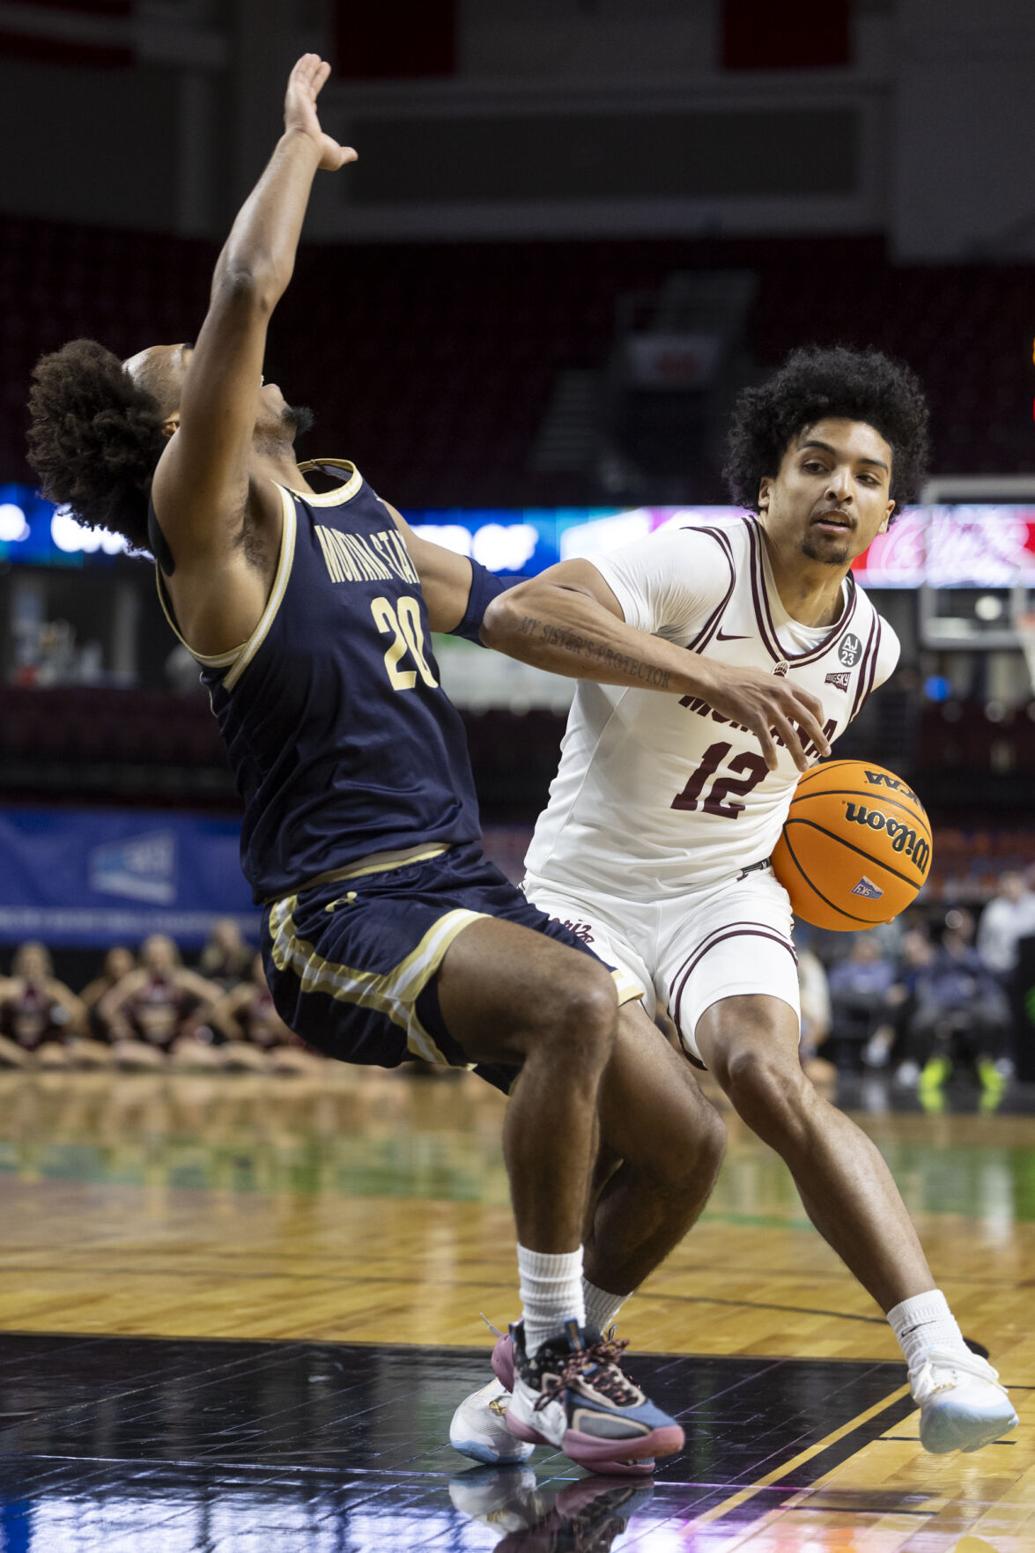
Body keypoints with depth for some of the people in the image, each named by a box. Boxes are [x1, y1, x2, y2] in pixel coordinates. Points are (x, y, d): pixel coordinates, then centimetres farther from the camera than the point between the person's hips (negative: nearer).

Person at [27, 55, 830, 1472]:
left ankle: (556, 1354, 25)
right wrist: (303, 138, -5)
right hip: (342, 916, -8)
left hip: (465, 889, 8)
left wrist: (703, 677, 26)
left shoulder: (354, 510, 18)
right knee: (580, 1003, -34)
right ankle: (554, 1360, -19)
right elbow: (246, 290, -20)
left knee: (683, 1143, 0)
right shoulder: (216, 530, -8)